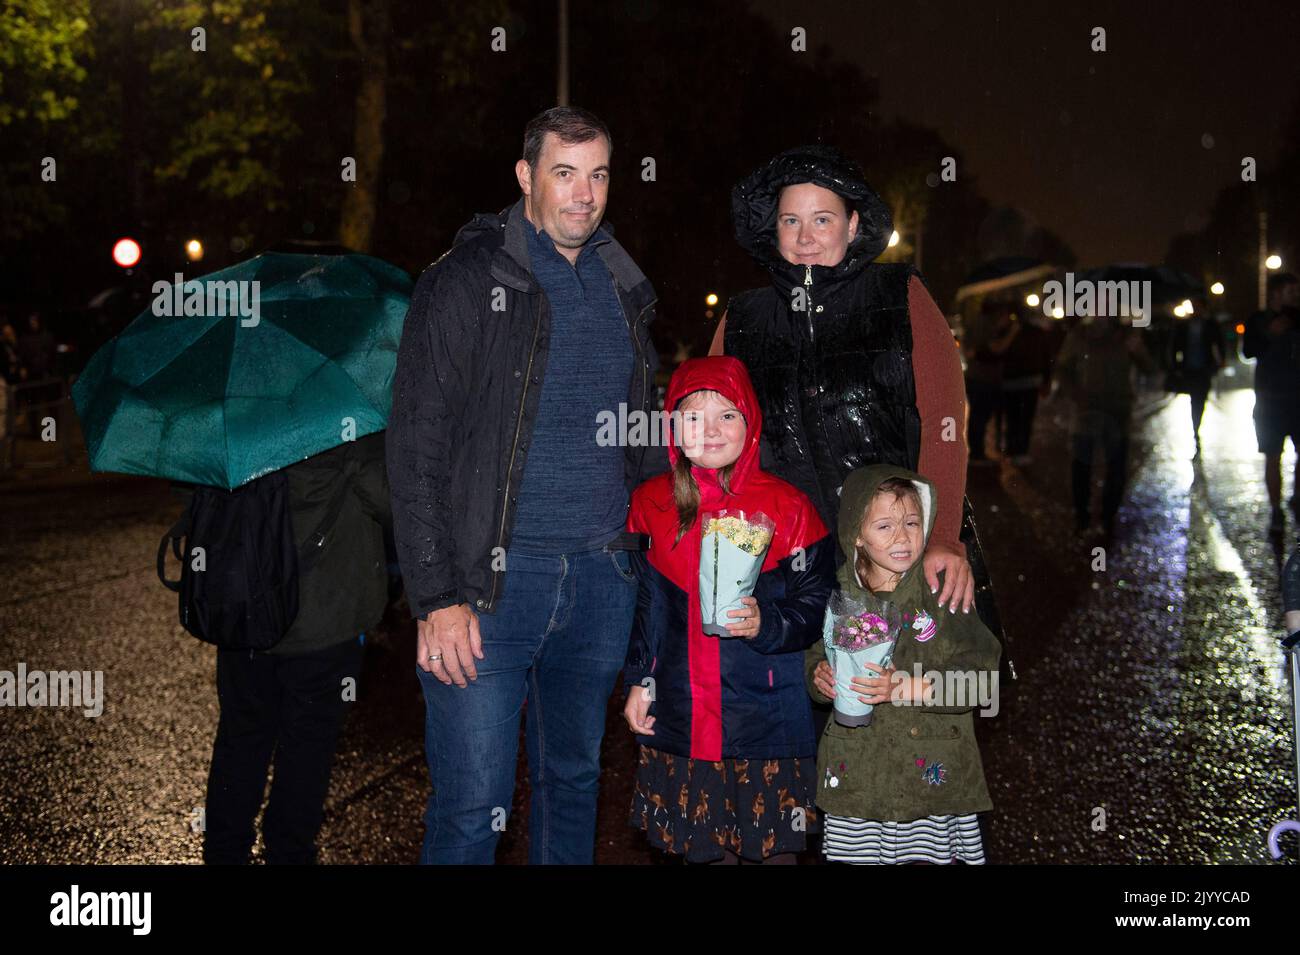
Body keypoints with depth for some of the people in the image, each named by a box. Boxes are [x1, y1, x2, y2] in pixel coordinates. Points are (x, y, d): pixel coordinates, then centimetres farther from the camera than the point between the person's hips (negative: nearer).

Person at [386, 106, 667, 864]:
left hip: (603, 576, 5)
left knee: (574, 780, 17)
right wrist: (437, 597, -15)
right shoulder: (467, 281, -5)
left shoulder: (625, 288, 13)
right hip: (496, 577, -5)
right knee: (473, 806, -5)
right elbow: (416, 447, -9)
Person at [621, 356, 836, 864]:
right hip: (681, 715, 2)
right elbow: (640, 601, 11)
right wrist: (638, 682, 9)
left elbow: (817, 604, -3)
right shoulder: (650, 503, 3)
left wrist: (765, 625, -20)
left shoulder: (787, 506, -5)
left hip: (768, 713, -2)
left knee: (774, 844, 6)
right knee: (701, 844, 12)